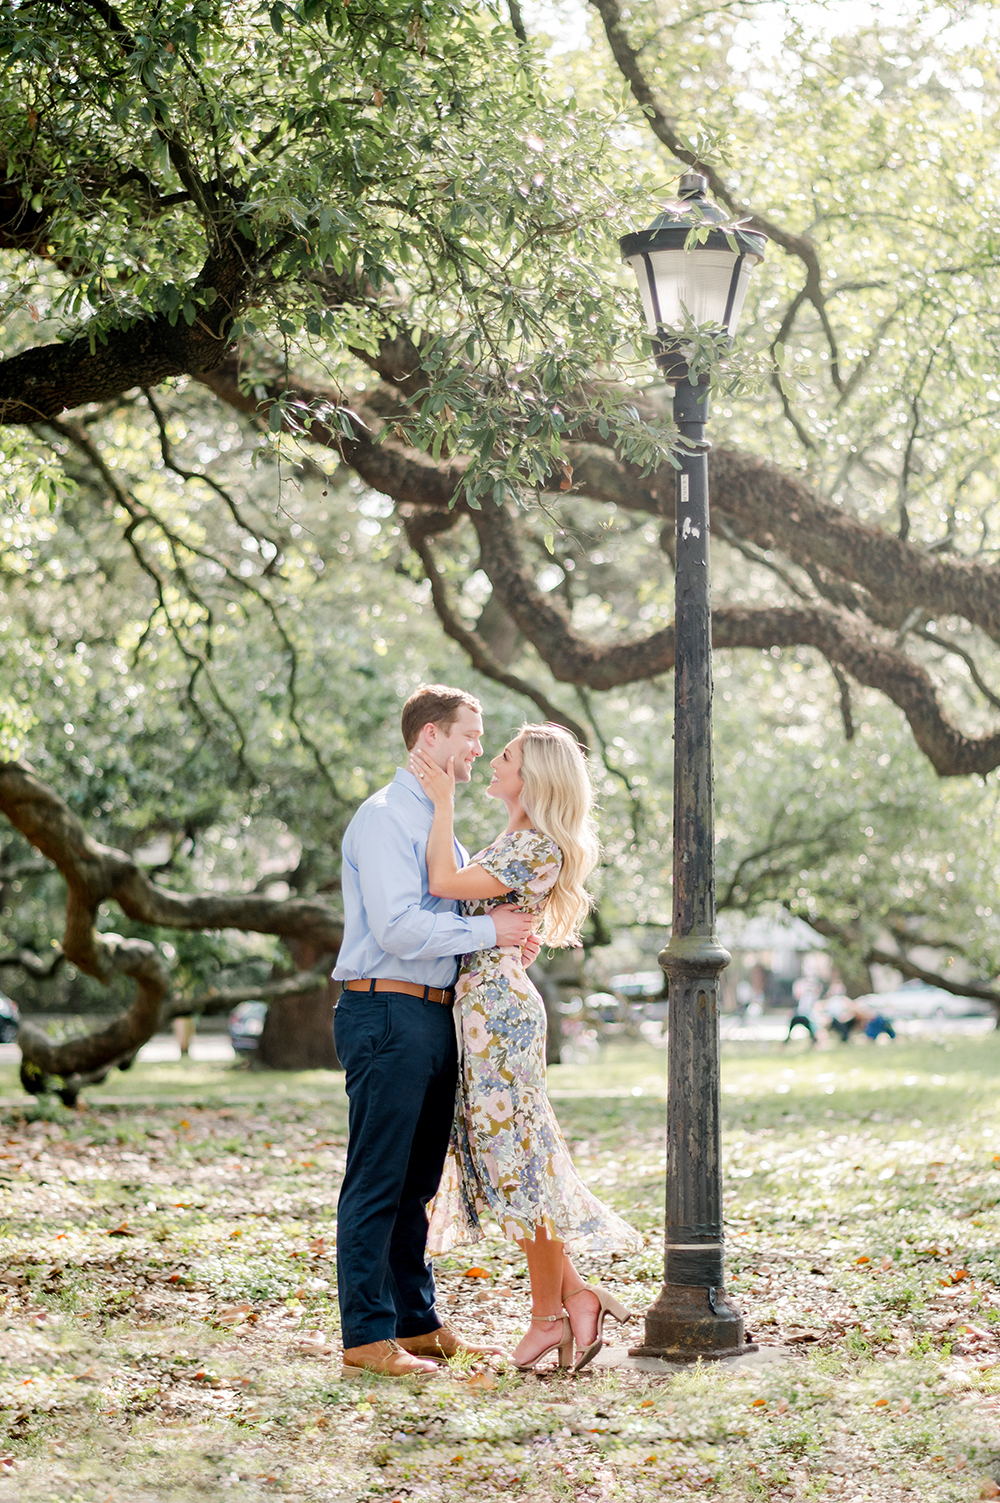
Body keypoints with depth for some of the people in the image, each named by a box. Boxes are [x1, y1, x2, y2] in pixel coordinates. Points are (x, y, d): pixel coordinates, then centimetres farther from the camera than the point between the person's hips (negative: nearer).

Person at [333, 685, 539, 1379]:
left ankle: (418, 1325, 21)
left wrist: (507, 936, 8)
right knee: (376, 1184, -5)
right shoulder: (385, 817, -10)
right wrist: (489, 930, -14)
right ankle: (367, 1336, -1)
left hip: (434, 1016, 10)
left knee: (415, 1185, 14)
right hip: (387, 1014, -10)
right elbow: (397, 928, -20)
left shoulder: (439, 824, 21)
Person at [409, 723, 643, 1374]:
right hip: (487, 1005, 10)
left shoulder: (539, 848, -14)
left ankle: (550, 1312, 5)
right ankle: (574, 1294, 14)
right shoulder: (514, 842, 17)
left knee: (514, 1152, -4)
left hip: (500, 1006, -10)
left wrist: (444, 800, -13)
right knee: (502, 1154, 10)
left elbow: (445, 882, -19)